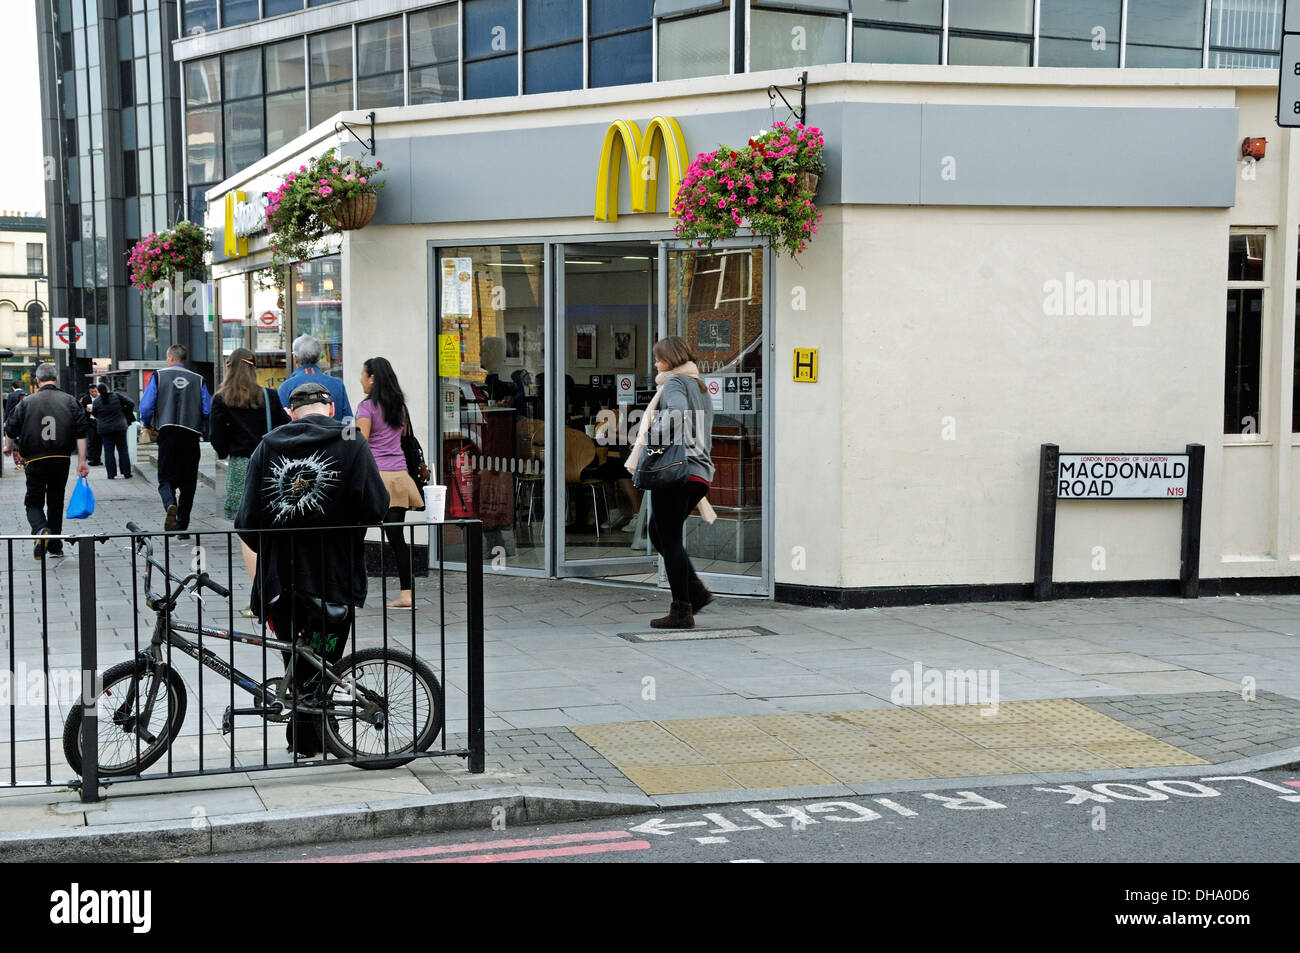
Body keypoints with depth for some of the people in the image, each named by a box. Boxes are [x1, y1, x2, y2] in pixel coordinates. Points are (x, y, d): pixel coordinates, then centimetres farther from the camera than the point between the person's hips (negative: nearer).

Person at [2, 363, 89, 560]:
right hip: (61, 460, 2)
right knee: (56, 501, 16)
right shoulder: (70, 401, 2)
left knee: (34, 501, 7)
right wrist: (82, 461, -1)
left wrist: (8, 447, 25)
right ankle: (55, 546, 21)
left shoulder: (28, 402, -1)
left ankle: (41, 530, -24)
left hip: (35, 461, -2)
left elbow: (10, 429, 4)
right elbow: (81, 432, -4)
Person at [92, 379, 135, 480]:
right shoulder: (117, 396, -5)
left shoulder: (96, 401, -3)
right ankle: (126, 473, 5)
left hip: (104, 430, 0)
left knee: (109, 452, 5)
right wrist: (125, 413, 6)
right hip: (120, 428, 0)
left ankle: (111, 474, 2)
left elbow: (95, 415, 9)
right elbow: (131, 404, -7)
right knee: (123, 450, 7)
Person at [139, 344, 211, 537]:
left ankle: (171, 505, -27)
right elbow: (208, 410, 3)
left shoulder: (159, 376, 3)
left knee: (166, 477, 5)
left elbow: (145, 407, -2)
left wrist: (148, 425, 17)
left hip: (168, 433, -2)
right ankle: (182, 526, 10)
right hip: (191, 435, 2)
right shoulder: (198, 380, 8)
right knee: (188, 481, 9)